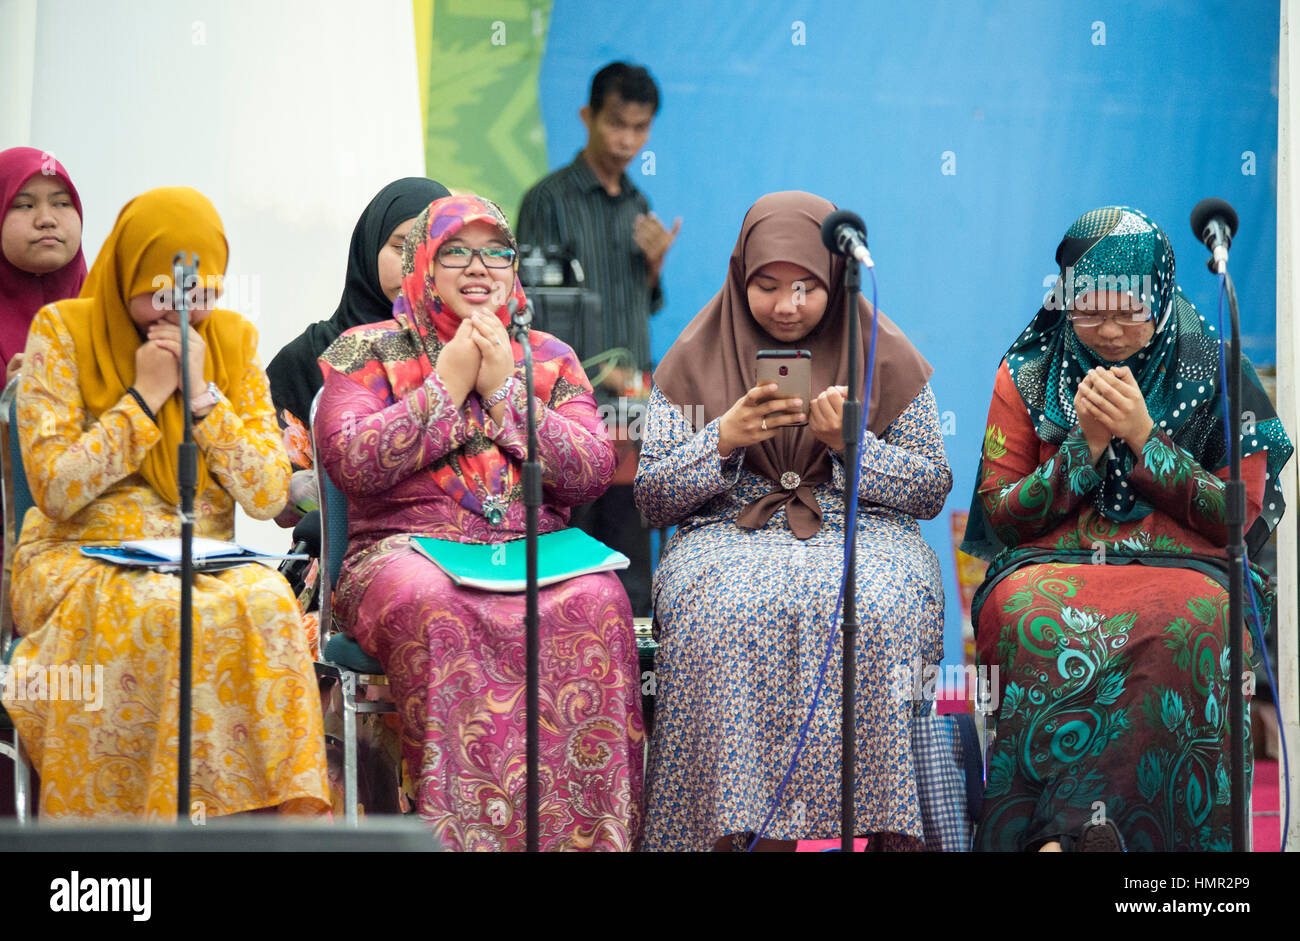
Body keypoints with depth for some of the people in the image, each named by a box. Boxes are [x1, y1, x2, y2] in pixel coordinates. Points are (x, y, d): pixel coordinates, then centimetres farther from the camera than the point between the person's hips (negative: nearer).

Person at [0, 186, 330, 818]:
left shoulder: (233, 341, 9)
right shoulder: (63, 331, 0)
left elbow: (268, 496, 2)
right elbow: (55, 491, -9)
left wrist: (202, 393, -8)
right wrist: (146, 396, -11)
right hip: (80, 562, -3)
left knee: (266, 603, -32)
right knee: (158, 613, -37)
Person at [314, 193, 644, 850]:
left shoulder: (549, 359, 19)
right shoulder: (367, 351, 12)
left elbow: (592, 474, 4)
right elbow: (350, 462, -7)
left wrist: (504, 390, -2)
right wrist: (447, 386, -4)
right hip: (407, 552, -2)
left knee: (594, 601, -32)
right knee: (432, 606, -39)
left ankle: (583, 834, -31)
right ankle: (464, 830, -37)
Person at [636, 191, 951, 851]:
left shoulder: (885, 357, 9)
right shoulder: (695, 360, 11)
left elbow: (933, 488, 8)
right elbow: (649, 498, 8)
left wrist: (852, 443, -9)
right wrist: (724, 438, -9)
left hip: (865, 532, 0)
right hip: (728, 539, 0)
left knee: (874, 612, -37)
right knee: (733, 614, -36)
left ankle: (878, 822, -30)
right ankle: (746, 829, -33)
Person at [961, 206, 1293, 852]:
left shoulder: (1213, 375, 8)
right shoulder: (1028, 375, 10)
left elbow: (1239, 517, 4)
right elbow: (998, 513, 9)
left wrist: (1143, 439, -7)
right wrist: (1086, 446, -6)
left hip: (1179, 570, -1)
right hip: (1048, 566, 1)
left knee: (1182, 627, -39)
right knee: (1042, 624, -38)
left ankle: (1064, 829, -42)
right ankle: (1089, 828, -43)